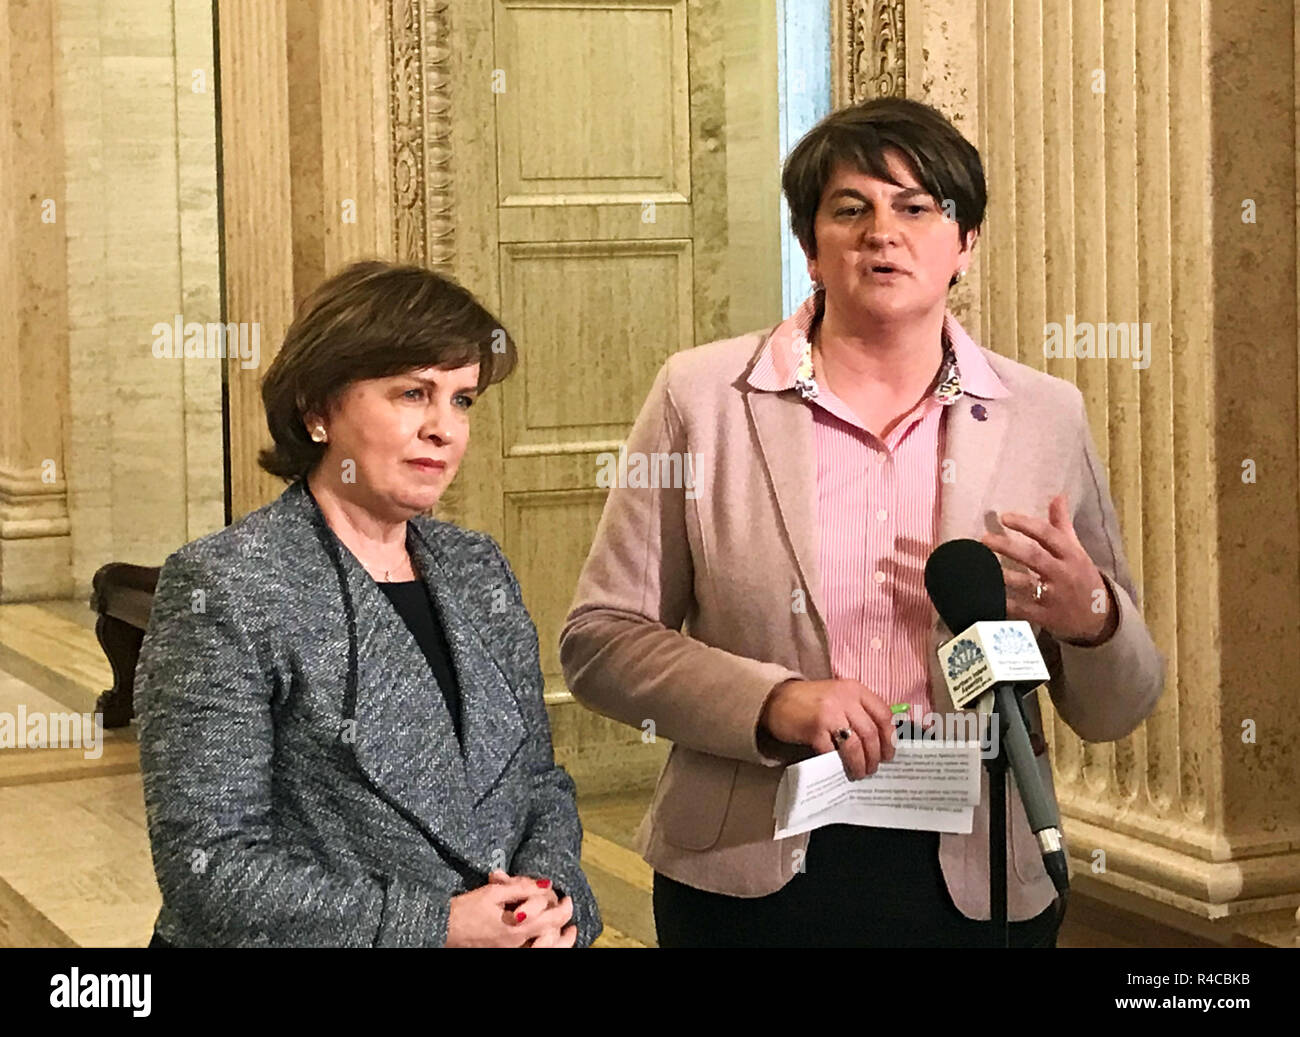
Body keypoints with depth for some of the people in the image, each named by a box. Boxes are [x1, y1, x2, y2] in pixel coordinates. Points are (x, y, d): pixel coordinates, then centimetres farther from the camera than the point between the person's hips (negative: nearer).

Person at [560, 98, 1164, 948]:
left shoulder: (1047, 416, 3)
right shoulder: (702, 396, -2)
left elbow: (1114, 713, 8)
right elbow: (598, 639, -3)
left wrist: (1090, 617, -14)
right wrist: (770, 701, -18)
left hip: (978, 883, 2)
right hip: (748, 878, -1)